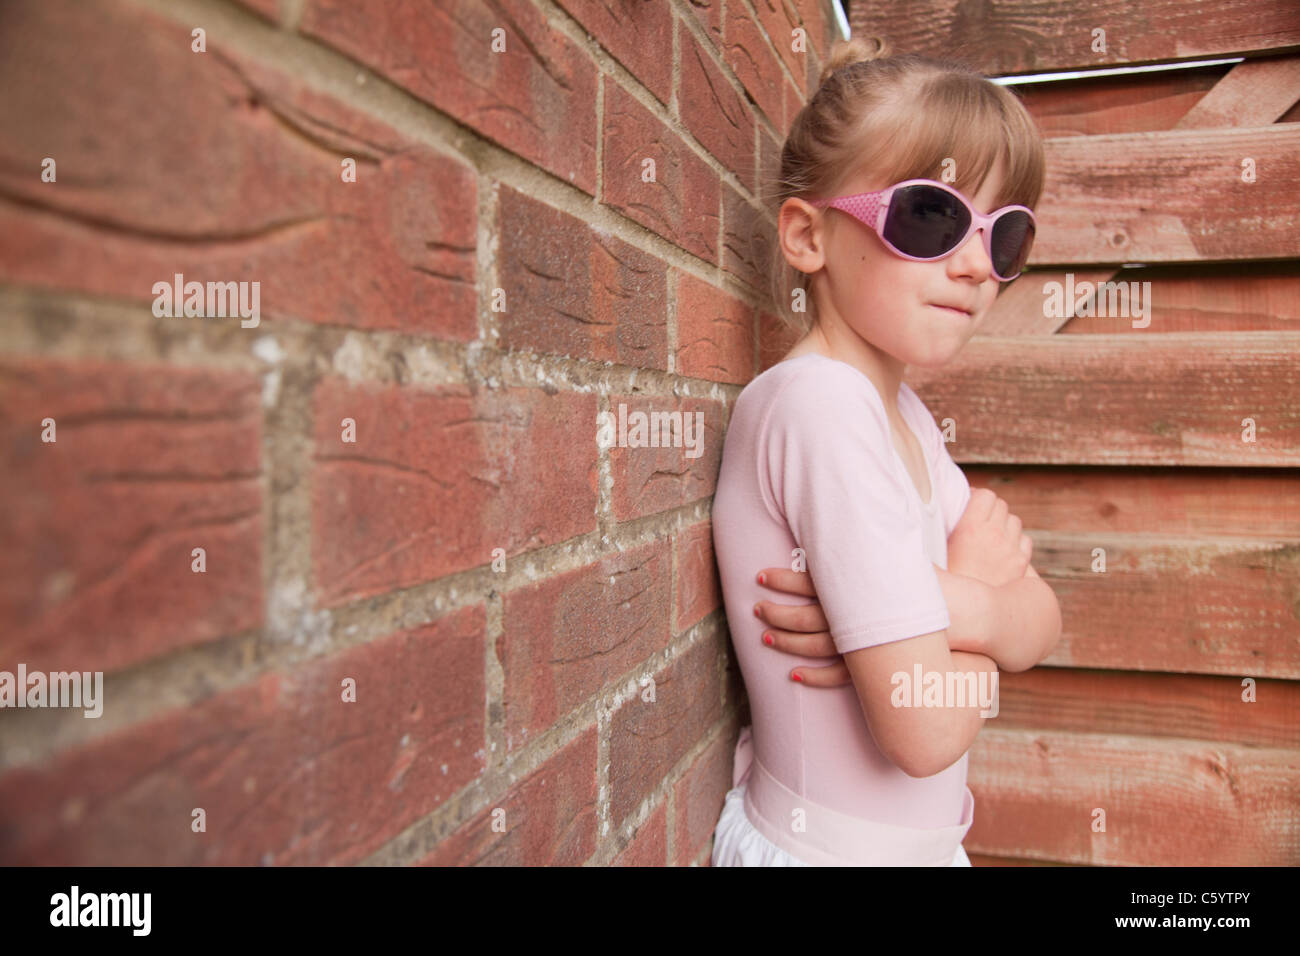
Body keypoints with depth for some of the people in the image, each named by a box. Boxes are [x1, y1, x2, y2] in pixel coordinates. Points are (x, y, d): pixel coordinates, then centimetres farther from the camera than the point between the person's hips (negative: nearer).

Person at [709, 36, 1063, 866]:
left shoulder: (902, 411, 1)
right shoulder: (820, 403, -27)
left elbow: (1041, 624, -2)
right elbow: (927, 733, -27)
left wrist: (961, 607, -23)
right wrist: (971, 578, -11)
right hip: (830, 848, -8)